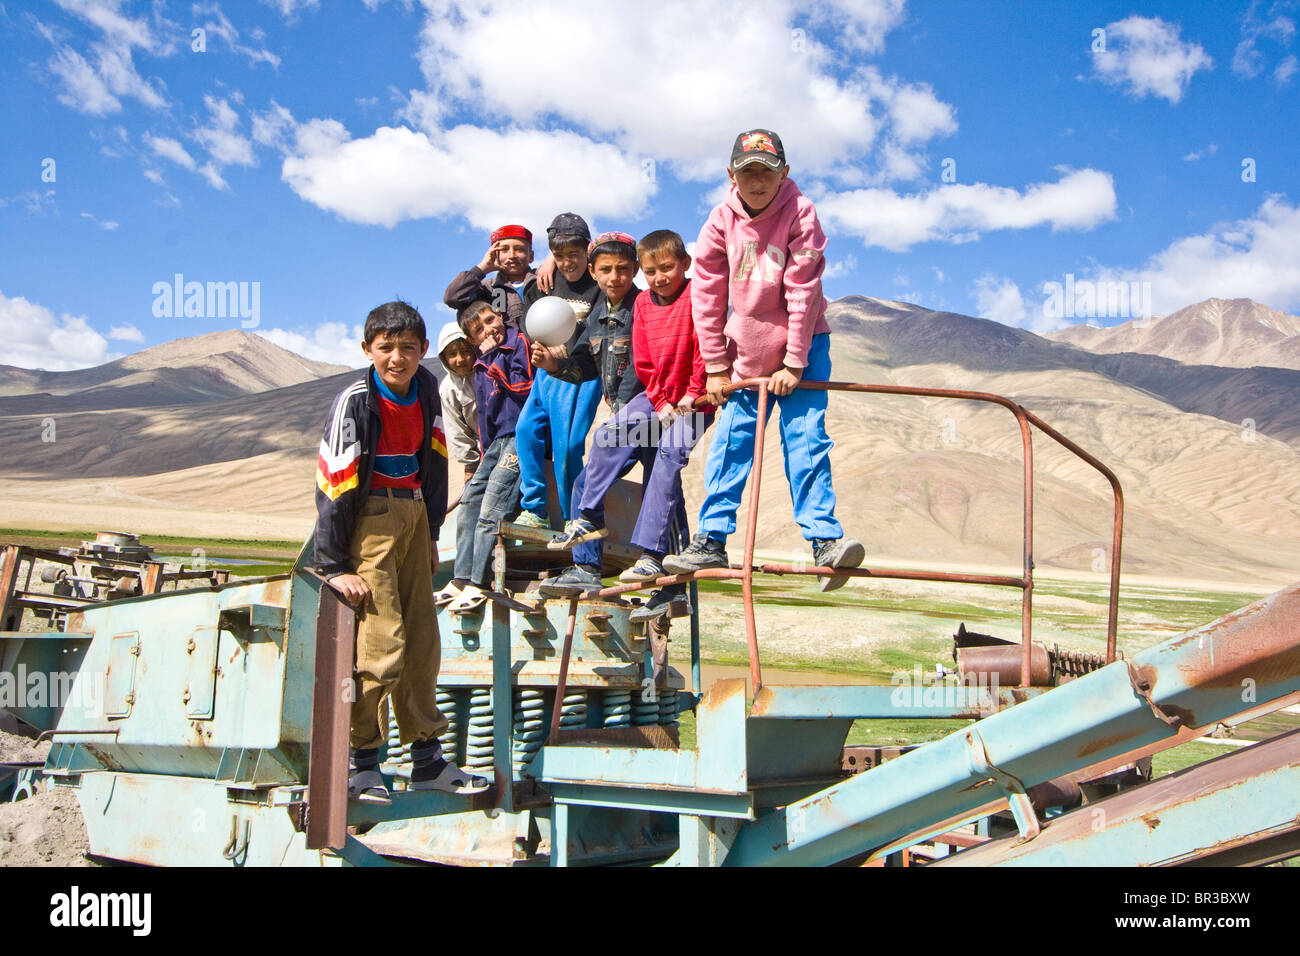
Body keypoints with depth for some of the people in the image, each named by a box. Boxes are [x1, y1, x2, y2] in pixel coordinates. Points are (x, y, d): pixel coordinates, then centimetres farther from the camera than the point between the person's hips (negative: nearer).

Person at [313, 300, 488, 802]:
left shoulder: (426, 389, 4)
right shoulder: (355, 401, -15)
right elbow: (333, 481, -15)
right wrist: (333, 566, -16)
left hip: (413, 514, 7)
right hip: (369, 518, -7)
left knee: (423, 637, 9)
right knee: (381, 639, -12)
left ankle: (427, 757, 18)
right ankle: (358, 760, 3)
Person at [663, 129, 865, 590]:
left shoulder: (800, 213, -14)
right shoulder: (722, 220, -6)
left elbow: (803, 292, -16)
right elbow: (708, 295, -3)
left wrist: (793, 364, -17)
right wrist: (716, 367, -3)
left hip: (800, 346, -2)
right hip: (744, 351, 3)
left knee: (806, 439, -11)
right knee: (730, 444, 1)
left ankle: (824, 540, -9)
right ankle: (711, 540, 7)